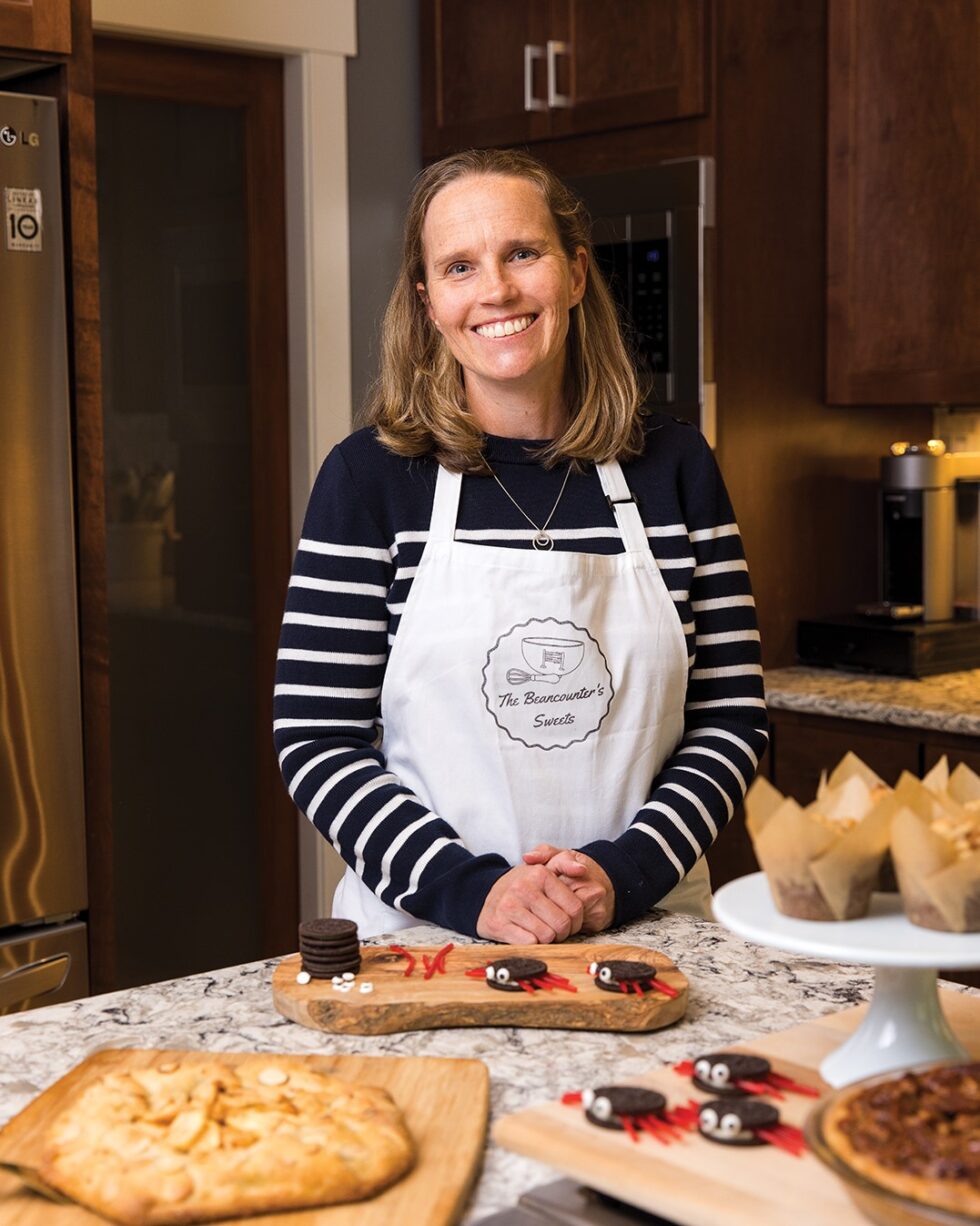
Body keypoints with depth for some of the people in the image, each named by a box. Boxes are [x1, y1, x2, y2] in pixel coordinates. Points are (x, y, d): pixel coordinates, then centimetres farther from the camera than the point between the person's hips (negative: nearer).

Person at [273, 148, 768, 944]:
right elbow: (316, 740, -5)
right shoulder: (371, 476, -4)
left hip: (642, 929, 1)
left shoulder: (672, 466, 2)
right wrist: (469, 888, -16)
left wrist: (625, 874, -11)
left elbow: (731, 721, 3)